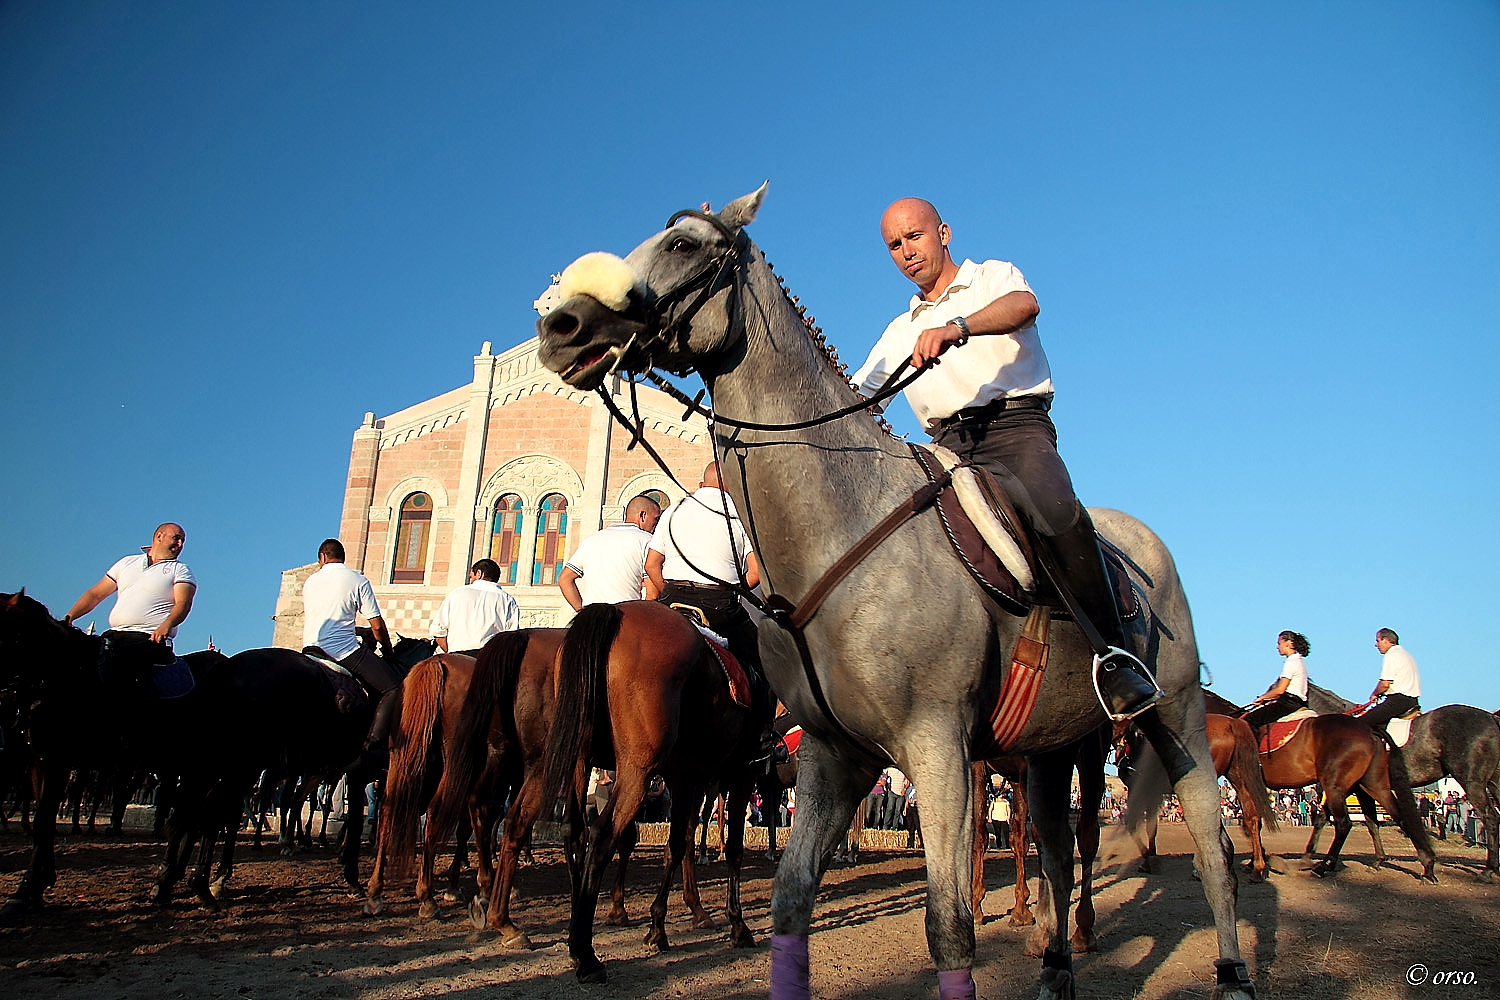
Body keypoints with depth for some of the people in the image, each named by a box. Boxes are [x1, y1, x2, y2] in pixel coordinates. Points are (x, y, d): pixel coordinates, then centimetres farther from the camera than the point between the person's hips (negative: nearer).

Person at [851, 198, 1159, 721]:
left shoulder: (994, 277, 13)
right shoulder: (899, 333, 28)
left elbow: (1024, 305, -13)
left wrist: (957, 328, -33)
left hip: (1016, 426, -5)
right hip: (947, 449, 5)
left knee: (1056, 511, -36)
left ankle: (1112, 652, -23)